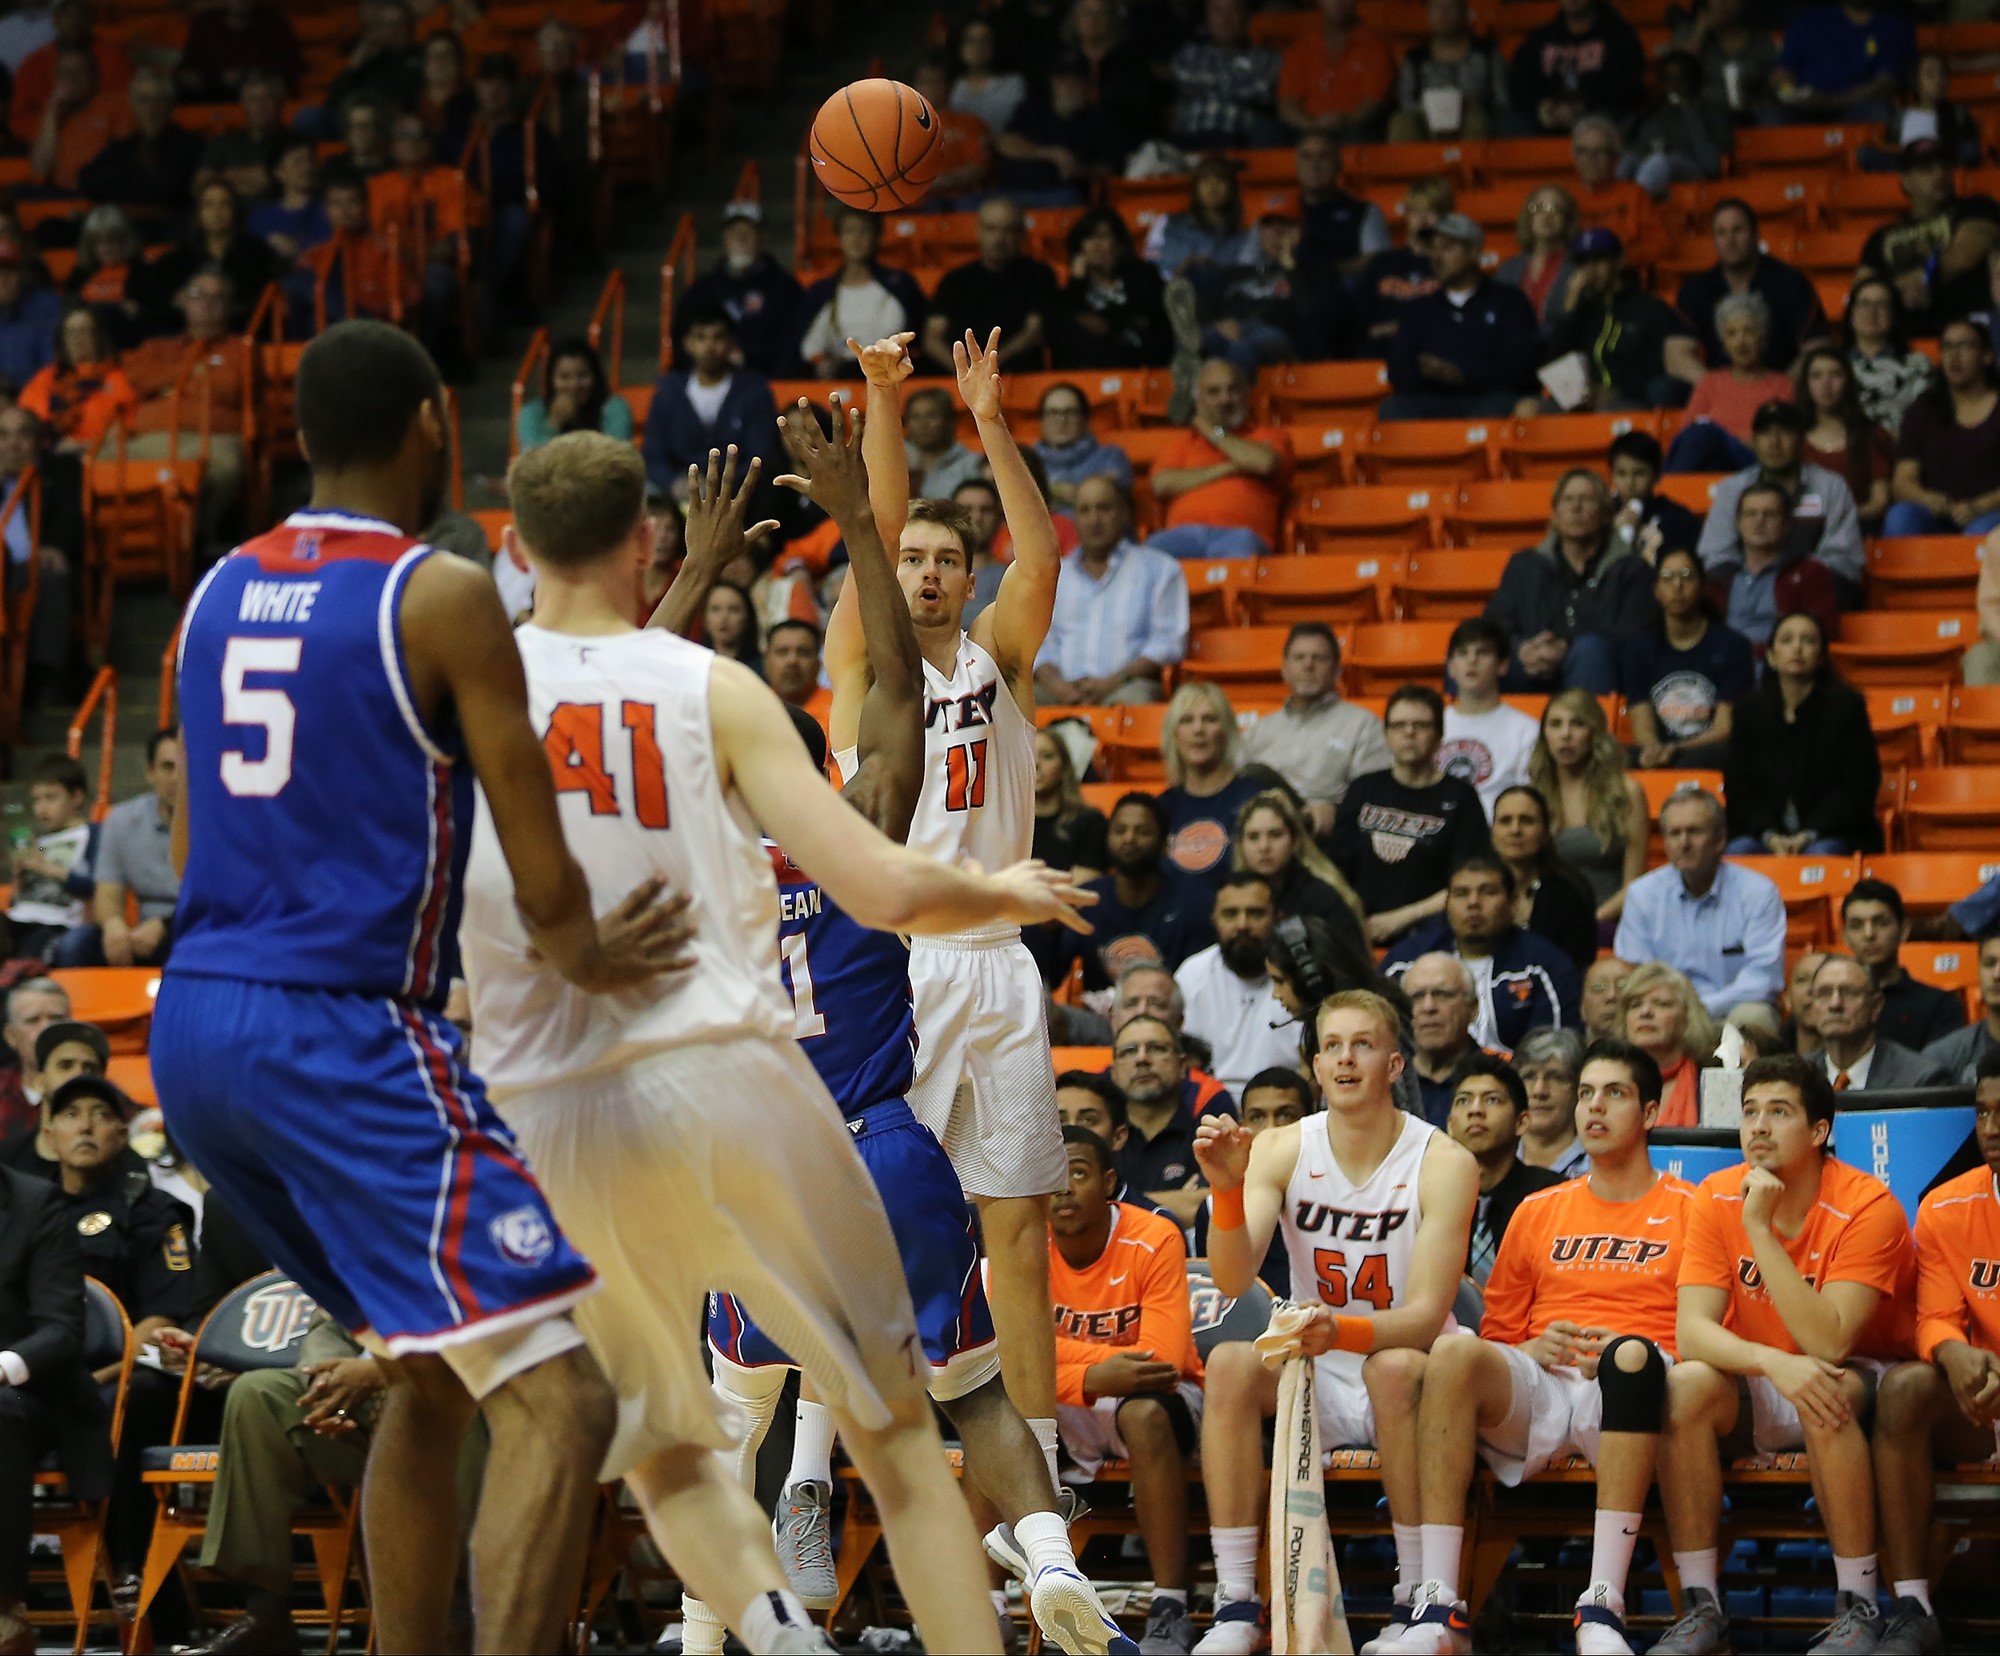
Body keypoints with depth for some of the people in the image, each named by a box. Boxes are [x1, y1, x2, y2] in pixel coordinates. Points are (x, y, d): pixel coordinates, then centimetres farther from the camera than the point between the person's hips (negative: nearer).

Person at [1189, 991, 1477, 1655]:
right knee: (1230, 1362, -26)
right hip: (1312, 1378, 3)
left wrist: (1343, 1332, -40)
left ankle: (1420, 1595, -25)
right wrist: (1228, 1189, -36)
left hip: (1406, 1361, -3)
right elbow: (1232, 1279, -17)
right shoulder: (1281, 1151, -4)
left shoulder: (1443, 1164, -13)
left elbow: (1426, 1315, -20)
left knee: (1395, 1367, -36)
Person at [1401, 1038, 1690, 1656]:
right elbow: (1498, 1333, 23)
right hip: (1535, 1394, 3)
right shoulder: (1538, 1211, 24)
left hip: (1629, 1395, -3)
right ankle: (1437, 1605, -38)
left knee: (1634, 1356, -39)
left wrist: (1630, 1351, -11)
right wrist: (1535, 1348, 0)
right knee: (1454, 1350, -29)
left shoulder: (1688, 1211, 13)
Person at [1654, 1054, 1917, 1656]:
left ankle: (1858, 1606, -25)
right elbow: (1692, 1332, -17)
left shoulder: (1866, 1208, -21)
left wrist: (1761, 1229, -33)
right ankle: (1699, 1602, -18)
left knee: (1826, 1392, -37)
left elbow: (1828, 1344, -31)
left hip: (1860, 1383, -4)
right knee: (1685, 1385, -26)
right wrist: (1772, 1362, -38)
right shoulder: (1718, 1199, -9)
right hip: (1758, 1390, 4)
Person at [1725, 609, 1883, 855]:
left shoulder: (1847, 706, 0)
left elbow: (1859, 789, -3)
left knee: (1821, 854, -35)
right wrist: (1770, 836, -12)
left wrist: (1808, 835, -15)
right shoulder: (1750, 710, 7)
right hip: (1764, 833, 2)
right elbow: (1737, 787, 6)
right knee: (1738, 852, -28)